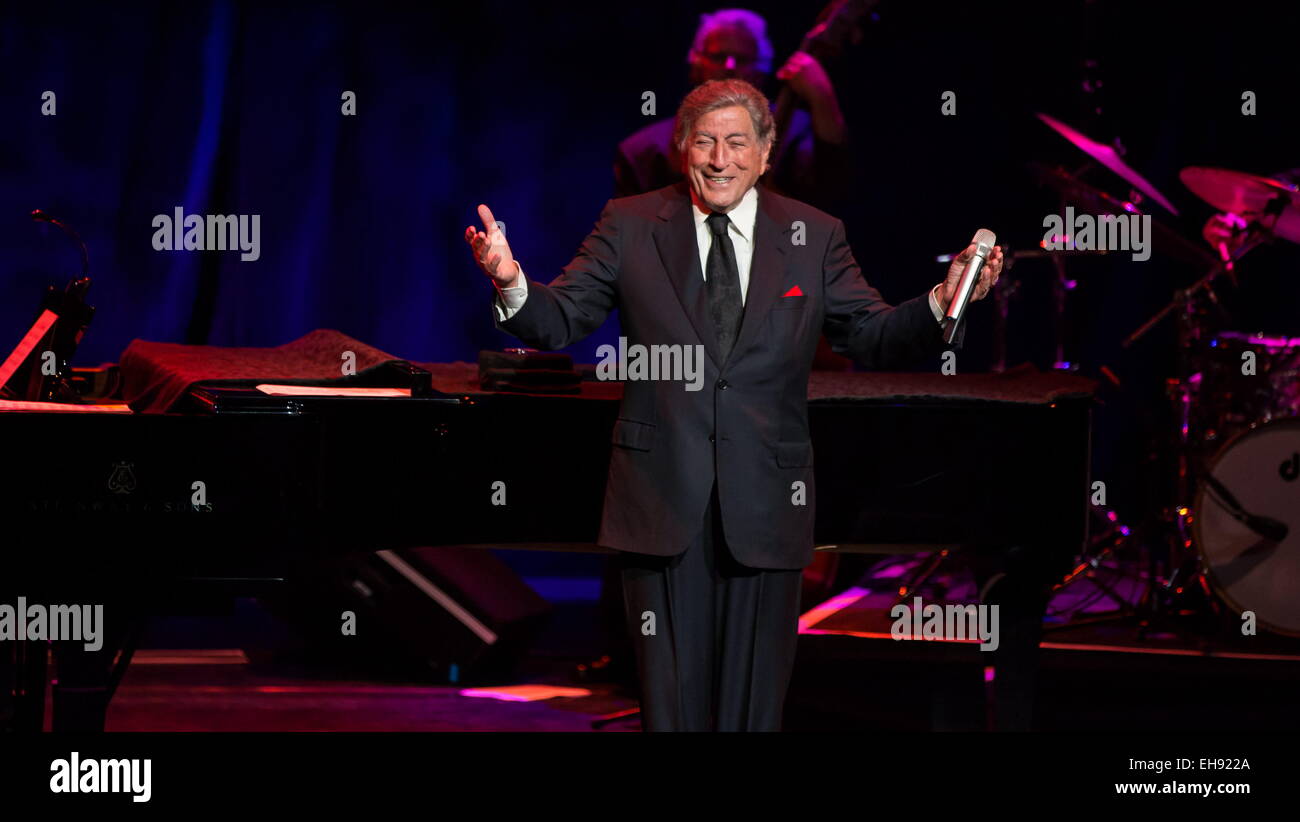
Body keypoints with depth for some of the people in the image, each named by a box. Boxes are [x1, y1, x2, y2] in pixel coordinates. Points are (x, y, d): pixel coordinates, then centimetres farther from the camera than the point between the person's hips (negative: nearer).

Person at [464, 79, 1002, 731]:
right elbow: (559, 322, 0)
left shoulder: (814, 237, 6)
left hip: (765, 503, 1)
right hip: (662, 499, -1)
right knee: (670, 692, 4)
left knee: (755, 697, 7)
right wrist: (511, 282, -21)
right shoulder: (630, 226, 3)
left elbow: (871, 338, 5)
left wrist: (943, 303, -13)